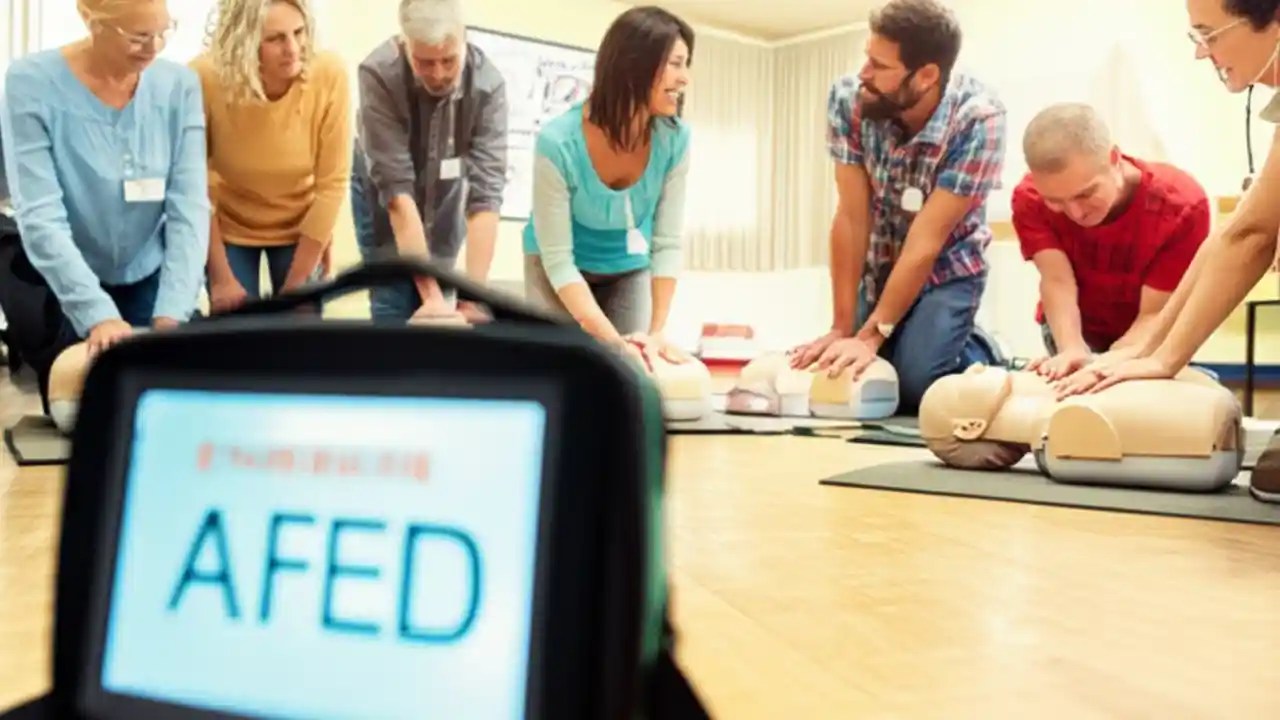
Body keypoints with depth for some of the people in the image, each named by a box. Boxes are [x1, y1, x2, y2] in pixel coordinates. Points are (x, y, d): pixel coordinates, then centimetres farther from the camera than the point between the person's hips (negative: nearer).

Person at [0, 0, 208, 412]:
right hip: (58, 282, -2)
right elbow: (39, 218, -25)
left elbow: (189, 207, -17)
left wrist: (171, 314, -28)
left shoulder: (179, 86, -10)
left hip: (148, 279, 3)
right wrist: (97, 314, -36)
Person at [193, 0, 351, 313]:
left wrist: (295, 284, -14)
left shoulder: (330, 75, -25)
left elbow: (332, 184, -18)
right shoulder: (205, 78, -27)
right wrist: (220, 277, -13)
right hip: (229, 230, 0)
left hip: (301, 229, 1)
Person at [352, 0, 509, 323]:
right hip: (381, 189, -1)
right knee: (394, 308, -7)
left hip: (447, 189, 2)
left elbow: (486, 193, -33)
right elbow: (396, 187, -36)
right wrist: (432, 293, -40)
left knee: (432, 312, 3)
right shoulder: (378, 74, -34)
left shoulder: (488, 84, -30)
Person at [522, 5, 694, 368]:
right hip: (558, 269, -3)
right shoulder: (558, 142, -32)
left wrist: (657, 331, -25)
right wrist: (611, 340, -36)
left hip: (628, 270, 3)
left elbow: (668, 242, -18)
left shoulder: (674, 138, -23)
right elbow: (558, 259, -28)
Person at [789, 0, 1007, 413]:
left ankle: (979, 352, 11)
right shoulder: (848, 100, -21)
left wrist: (870, 336, -29)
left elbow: (927, 239, -28)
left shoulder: (979, 118, -29)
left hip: (946, 269, -4)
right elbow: (851, 217, -19)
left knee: (913, 383, -23)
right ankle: (959, 343, 24)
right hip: (877, 267, 4)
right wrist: (841, 328, -20)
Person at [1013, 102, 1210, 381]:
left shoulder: (1181, 205, -31)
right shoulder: (1030, 199, -25)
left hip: (1144, 339, 0)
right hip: (1076, 329, 1)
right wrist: (1072, 352, -52)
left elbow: (1154, 315, -31)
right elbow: (1057, 282, -34)